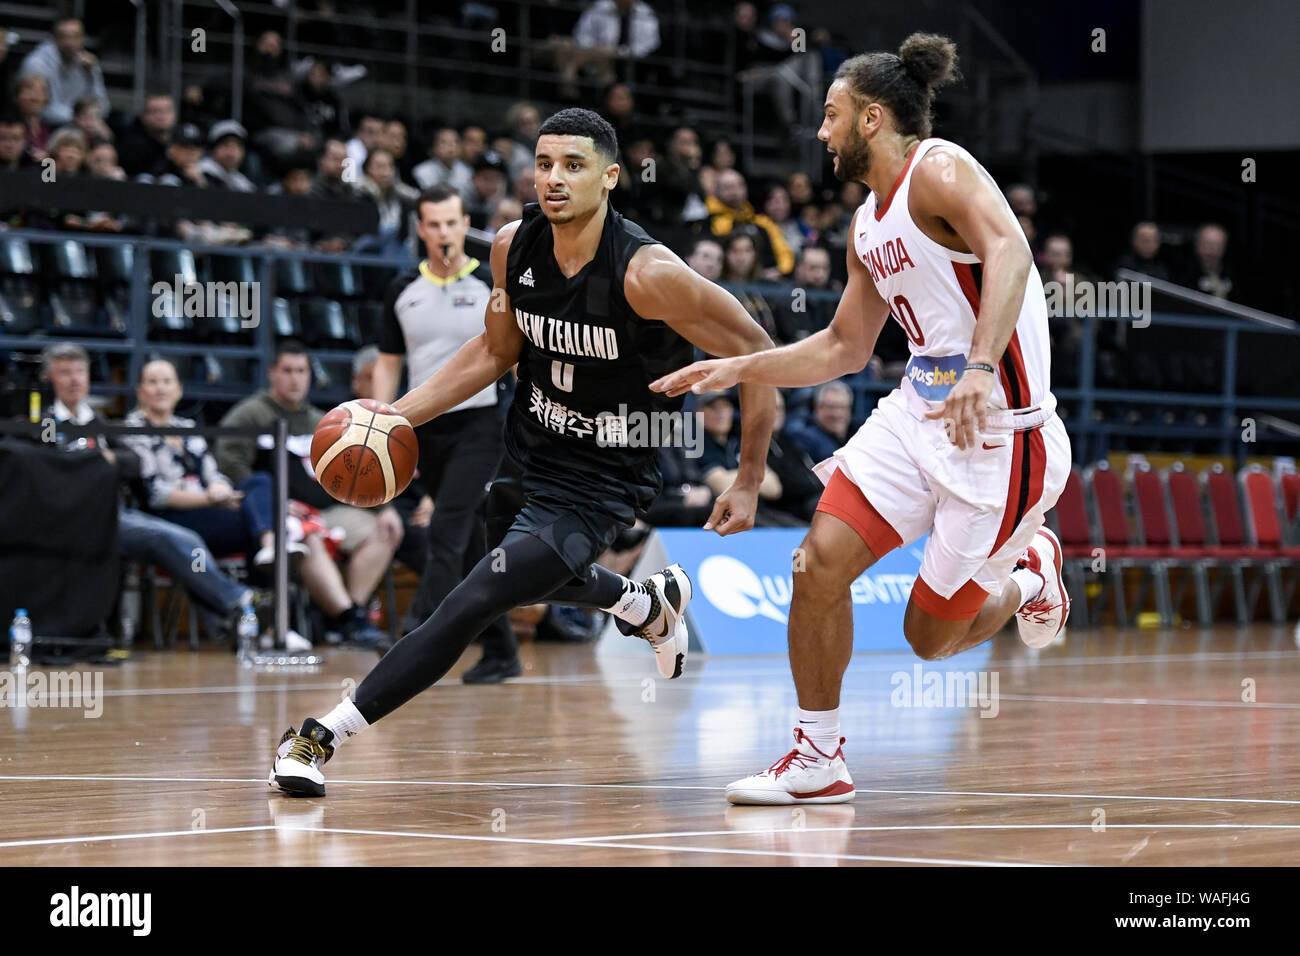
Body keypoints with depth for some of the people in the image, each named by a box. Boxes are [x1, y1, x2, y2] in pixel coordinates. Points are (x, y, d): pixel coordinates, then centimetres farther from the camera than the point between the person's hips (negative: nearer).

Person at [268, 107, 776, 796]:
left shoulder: (647, 274, -28)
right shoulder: (513, 247, -10)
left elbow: (758, 357, -19)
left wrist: (748, 485, -15)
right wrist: (397, 414, -3)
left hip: (601, 485, -7)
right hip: (529, 449, 7)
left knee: (473, 603, -16)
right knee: (530, 573, 32)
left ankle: (321, 737, -9)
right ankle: (647, 605, 61)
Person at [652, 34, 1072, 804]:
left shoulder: (939, 170, -13)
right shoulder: (869, 226, 15)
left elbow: (1009, 253, -32)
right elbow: (845, 348, 26)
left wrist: (981, 369, -45)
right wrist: (738, 369, 19)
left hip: (999, 431, -8)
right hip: (920, 410, 8)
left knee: (932, 636, 0)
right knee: (822, 560, -9)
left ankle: (1028, 574, 32)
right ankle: (818, 762, 3)